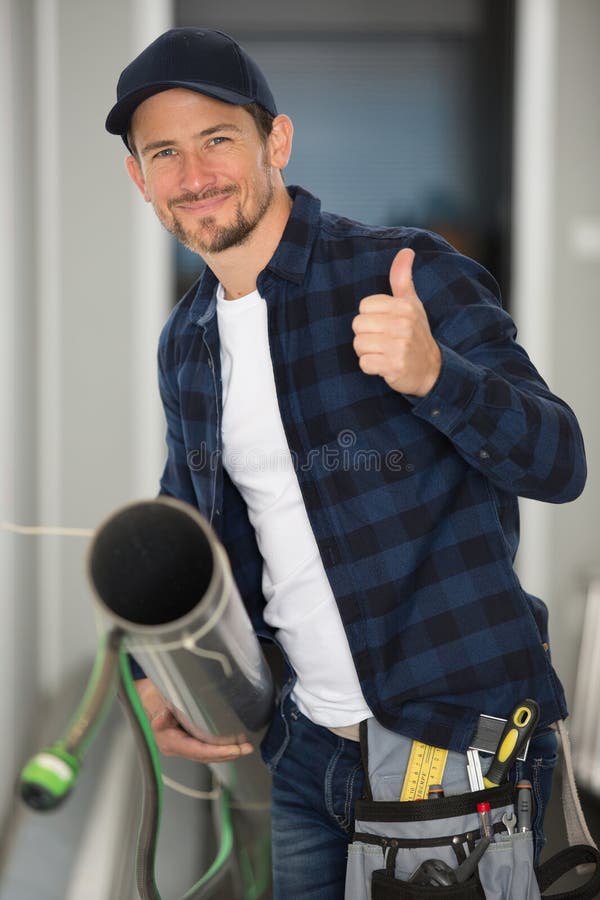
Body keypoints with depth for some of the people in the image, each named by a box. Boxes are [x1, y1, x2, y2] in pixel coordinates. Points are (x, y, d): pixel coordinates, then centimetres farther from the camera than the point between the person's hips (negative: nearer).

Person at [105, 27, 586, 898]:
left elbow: (559, 465, -18)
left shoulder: (413, 276, -14)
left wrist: (432, 373, -36)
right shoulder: (185, 342, 5)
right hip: (306, 751, 6)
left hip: (456, 745, -5)